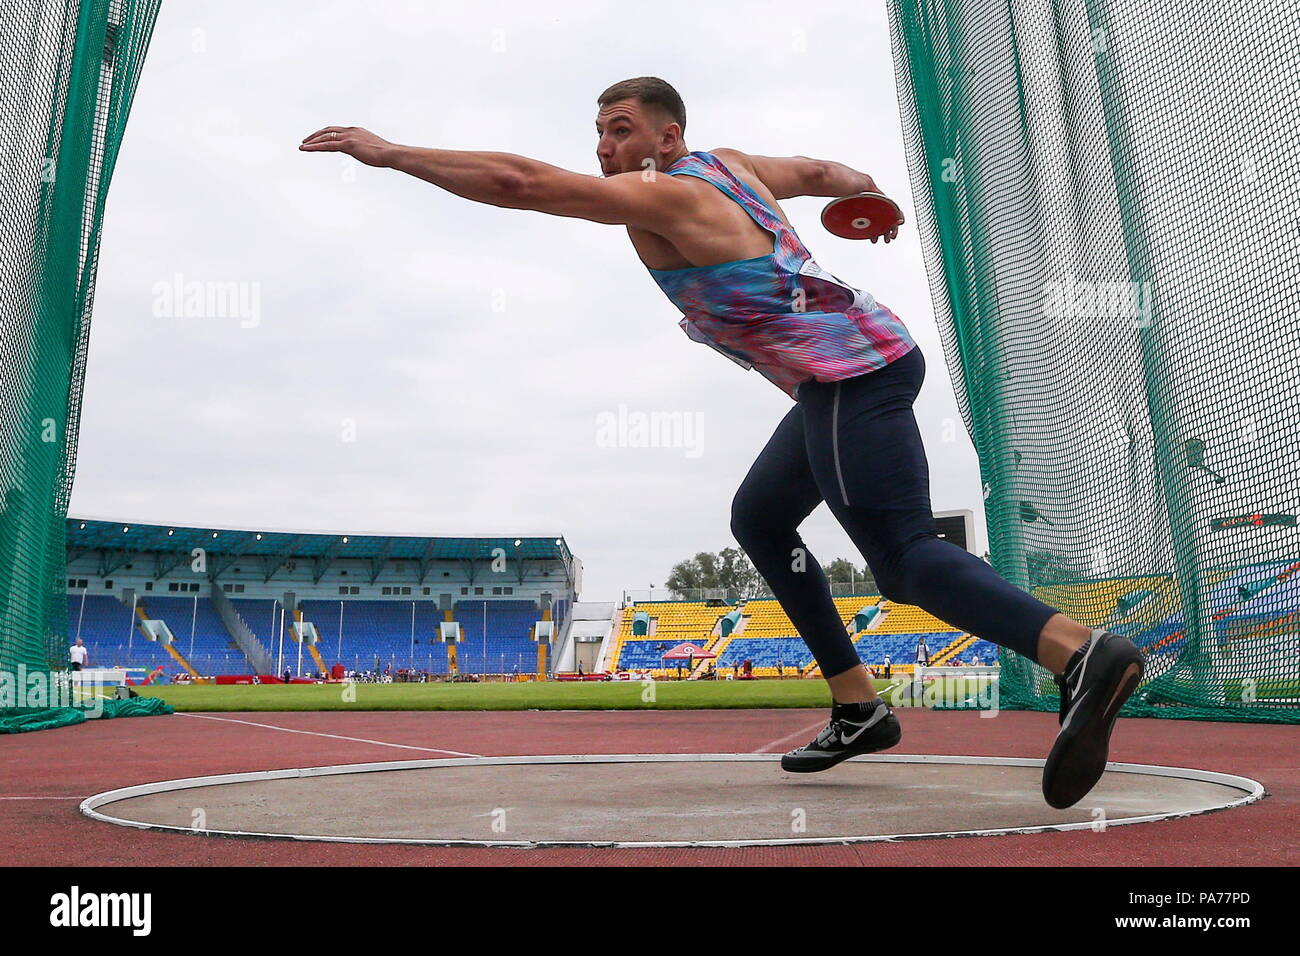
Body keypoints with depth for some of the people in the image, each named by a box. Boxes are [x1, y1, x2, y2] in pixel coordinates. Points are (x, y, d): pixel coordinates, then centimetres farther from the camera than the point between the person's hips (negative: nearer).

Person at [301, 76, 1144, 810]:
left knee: (903, 555, -17)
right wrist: (872, 194, 52)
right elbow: (817, 171, 32)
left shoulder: (657, 195, -8)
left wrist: (389, 152, -5)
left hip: (851, 377, -10)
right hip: (856, 367, 10)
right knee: (758, 520, 15)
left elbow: (518, 180, -14)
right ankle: (859, 709, 15)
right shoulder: (728, 163, 17)